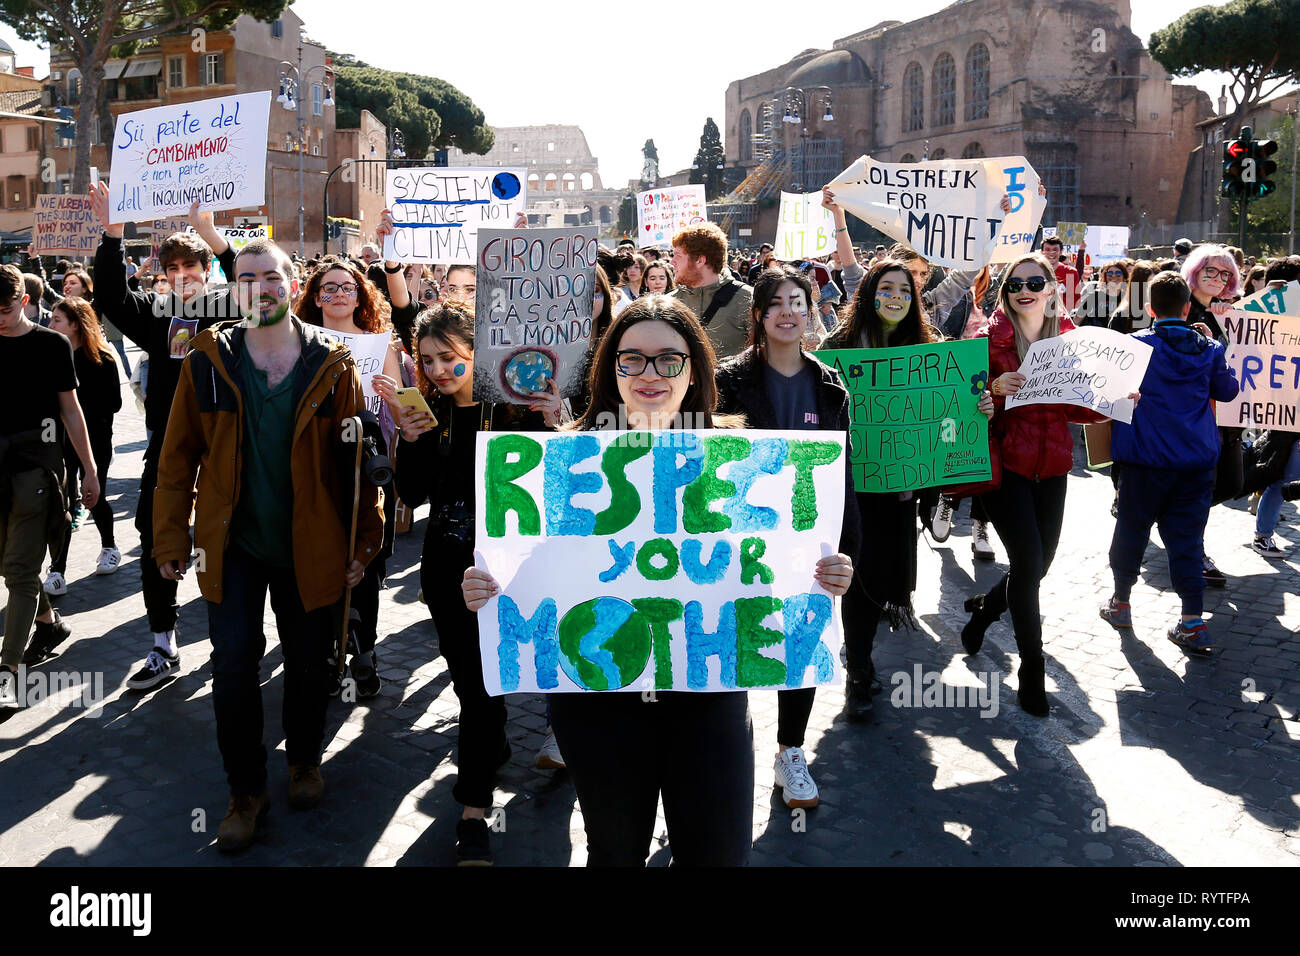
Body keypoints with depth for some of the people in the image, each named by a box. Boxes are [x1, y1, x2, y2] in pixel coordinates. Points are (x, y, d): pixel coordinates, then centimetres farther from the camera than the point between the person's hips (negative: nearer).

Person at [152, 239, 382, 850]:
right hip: (233, 546, 0)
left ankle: (304, 759, 37)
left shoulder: (332, 366, -4)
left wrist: (364, 540, -4)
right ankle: (247, 791, 16)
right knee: (233, 664, -2)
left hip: (310, 547, 0)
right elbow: (178, 456, 1)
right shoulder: (207, 363, -2)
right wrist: (170, 536, -1)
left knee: (308, 663, 12)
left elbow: (356, 459, -2)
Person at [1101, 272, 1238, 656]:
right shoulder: (1208, 349, 1)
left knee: (1131, 530, 13)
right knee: (1186, 537, 7)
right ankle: (1193, 622, 4)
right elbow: (1228, 390, 15)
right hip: (1198, 461, 3)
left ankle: (1120, 602, 26)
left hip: (1147, 459, -2)